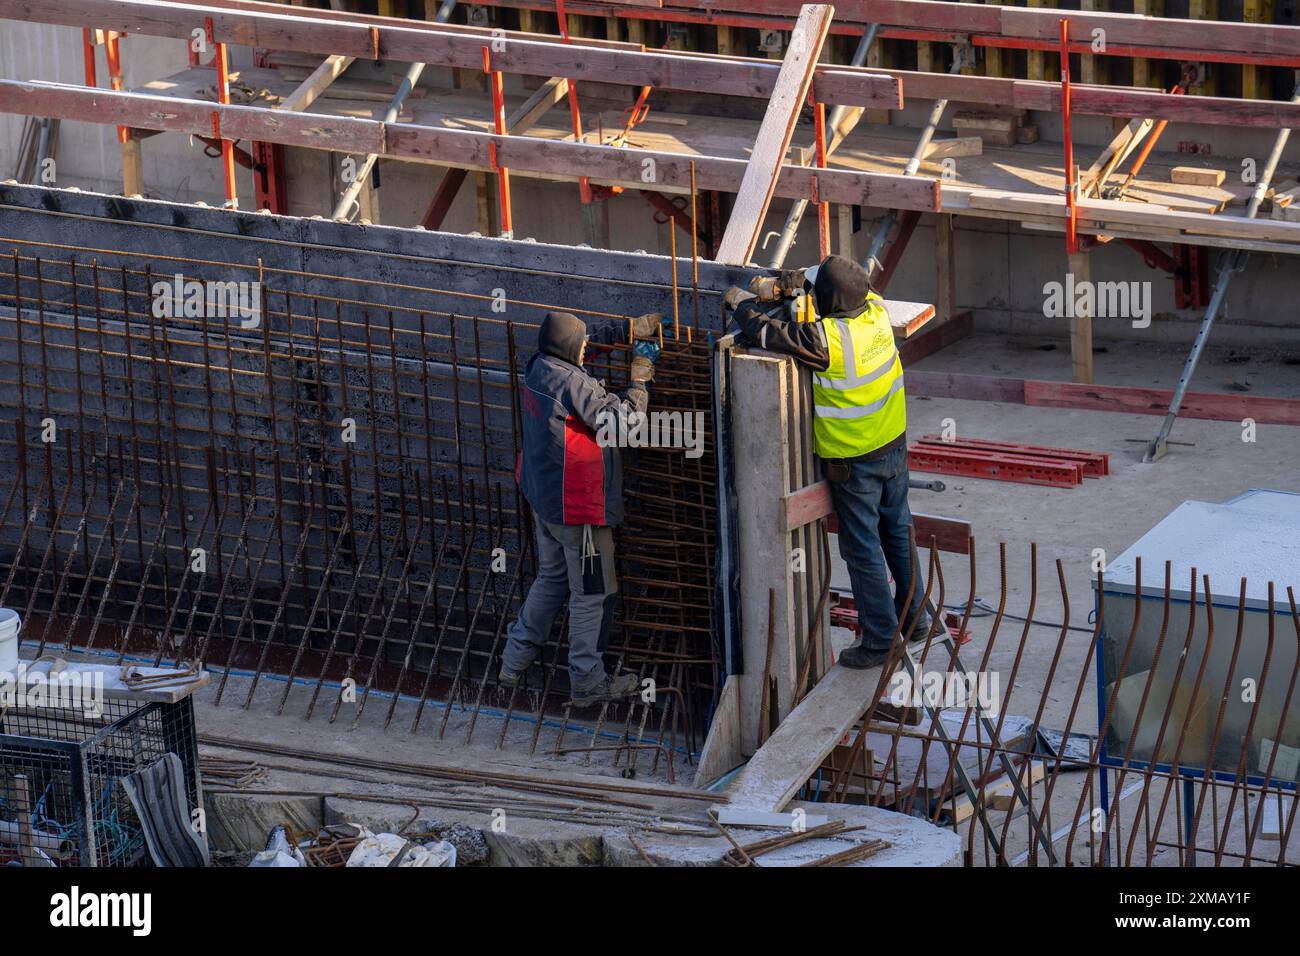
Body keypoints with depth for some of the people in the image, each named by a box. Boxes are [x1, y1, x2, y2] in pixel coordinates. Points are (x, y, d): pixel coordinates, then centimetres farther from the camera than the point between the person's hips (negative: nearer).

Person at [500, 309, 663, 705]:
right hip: (578, 507, -9)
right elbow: (622, 423, -22)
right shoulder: (573, 384, -26)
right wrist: (639, 382, -10)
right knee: (591, 594, 4)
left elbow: (589, 333, 18)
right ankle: (587, 682, 14)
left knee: (551, 578, 25)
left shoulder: (539, 367, 0)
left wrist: (629, 327, 13)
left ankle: (516, 659, 32)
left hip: (544, 497, 9)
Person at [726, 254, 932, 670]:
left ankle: (879, 640, 15)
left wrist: (741, 303, 1)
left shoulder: (824, 339, -30)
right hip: (894, 447, 7)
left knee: (863, 549, 6)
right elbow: (841, 278, 10)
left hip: (853, 461, -7)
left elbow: (765, 332, -19)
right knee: (898, 533, 22)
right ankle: (914, 619, 36)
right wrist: (790, 281, 2)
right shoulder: (877, 311, -10)